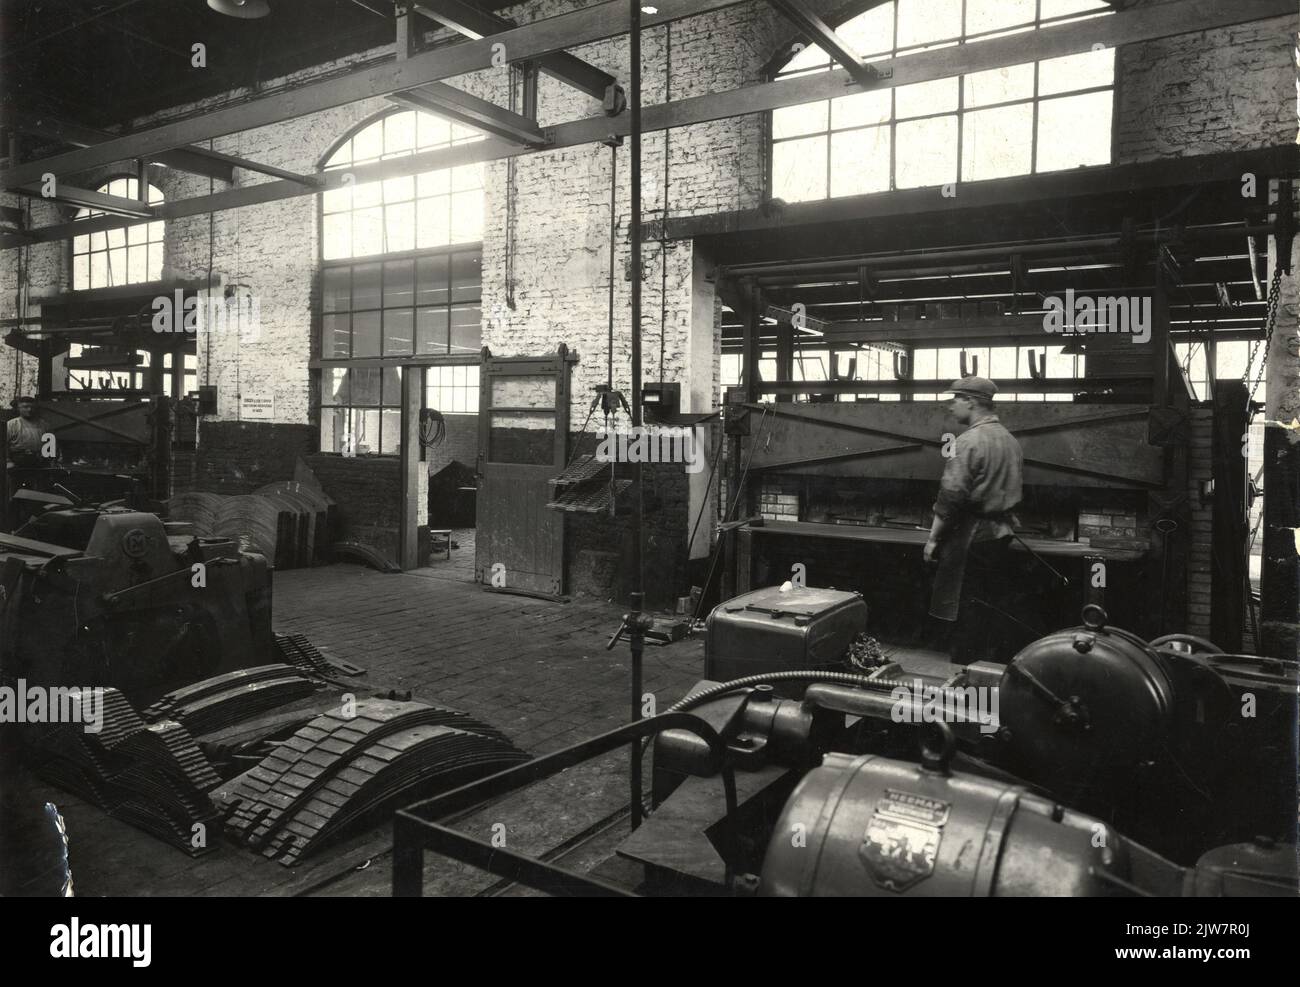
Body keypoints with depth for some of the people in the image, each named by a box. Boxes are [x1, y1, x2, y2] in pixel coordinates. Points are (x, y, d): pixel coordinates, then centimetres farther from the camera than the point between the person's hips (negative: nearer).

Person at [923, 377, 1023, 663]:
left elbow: (952, 496, -19)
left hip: (971, 535, -8)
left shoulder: (969, 440, -15)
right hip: (1003, 532, 8)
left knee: (960, 614, 0)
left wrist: (933, 538, -13)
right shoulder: (1010, 440, 11)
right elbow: (1010, 491, 16)